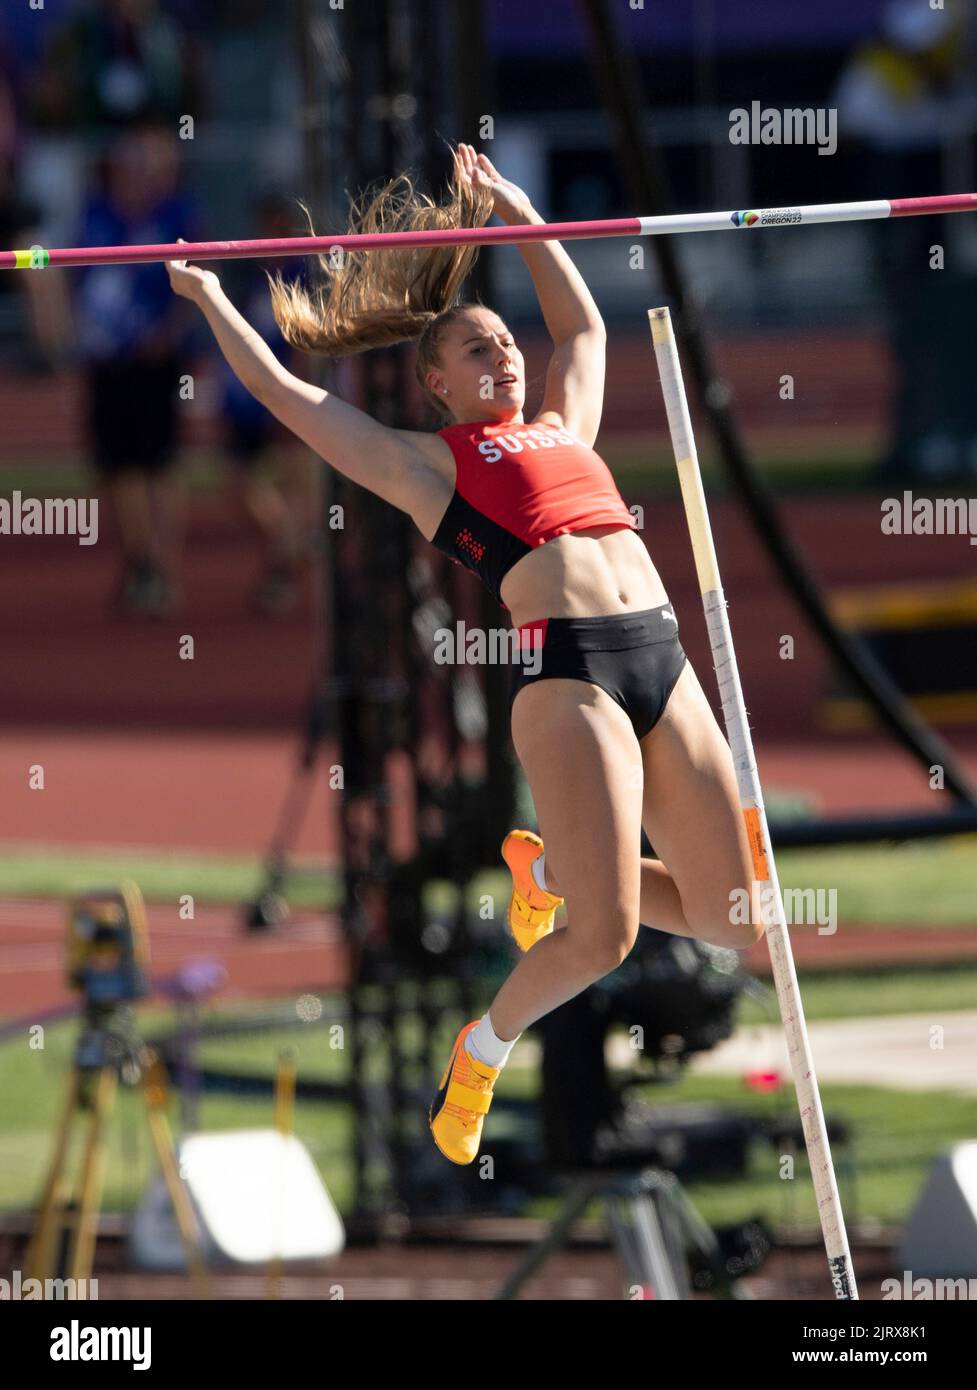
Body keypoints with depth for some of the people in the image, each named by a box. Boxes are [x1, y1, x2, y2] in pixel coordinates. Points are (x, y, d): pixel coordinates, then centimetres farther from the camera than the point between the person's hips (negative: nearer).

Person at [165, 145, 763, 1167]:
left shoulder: (565, 427, 26)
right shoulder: (425, 464, 11)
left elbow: (582, 323, 42)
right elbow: (286, 395, 14)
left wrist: (519, 214, 42)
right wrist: (210, 302, 22)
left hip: (661, 657, 6)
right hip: (568, 670, -6)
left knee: (733, 920, 3)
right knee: (605, 936, -15)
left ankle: (548, 868, 28)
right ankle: (482, 1050, 13)